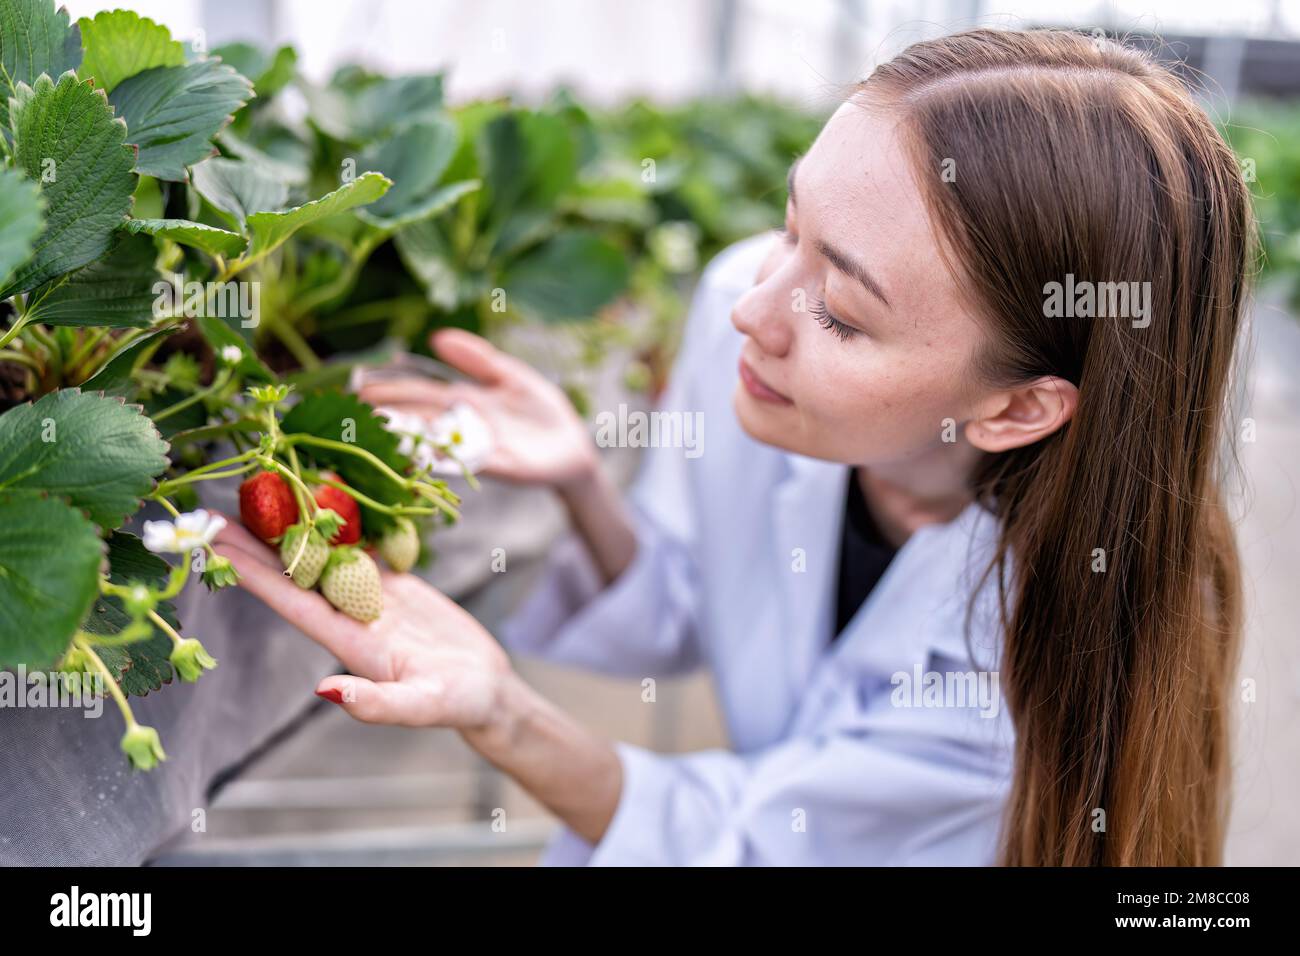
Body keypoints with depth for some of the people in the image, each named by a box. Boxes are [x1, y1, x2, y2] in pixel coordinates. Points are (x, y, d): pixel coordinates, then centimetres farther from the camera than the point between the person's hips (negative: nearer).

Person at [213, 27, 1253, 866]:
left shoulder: (1072, 634, -30)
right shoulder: (741, 299, -18)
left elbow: (739, 842, -22)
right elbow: (674, 625, -3)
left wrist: (504, 718, -38)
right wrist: (584, 488, -22)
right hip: (769, 785, 4)